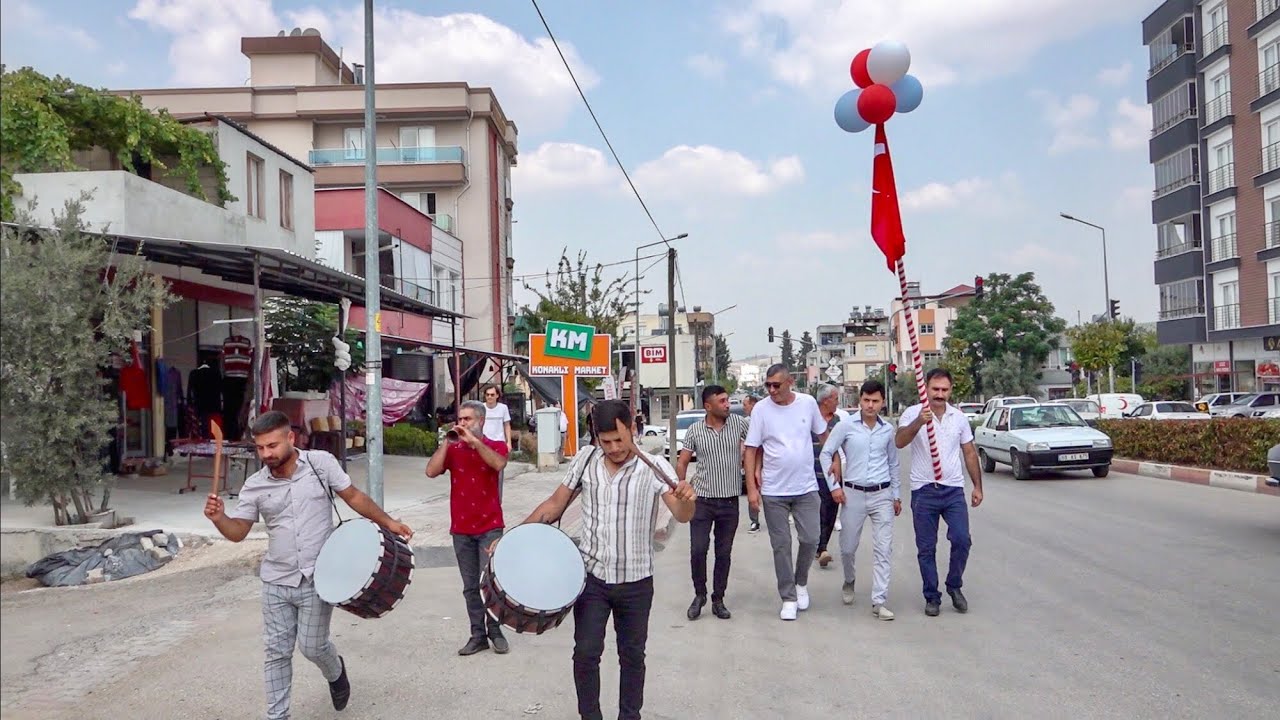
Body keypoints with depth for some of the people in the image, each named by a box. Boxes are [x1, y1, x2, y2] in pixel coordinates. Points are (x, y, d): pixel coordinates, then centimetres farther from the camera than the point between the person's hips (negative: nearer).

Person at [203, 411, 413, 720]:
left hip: (317, 580, -2)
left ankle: (335, 672, 39)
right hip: (276, 583, 3)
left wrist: (387, 522, -4)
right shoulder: (254, 486, -3)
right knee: (277, 652, 8)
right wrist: (218, 518, -23)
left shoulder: (321, 463, -8)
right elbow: (238, 531, -2)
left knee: (311, 647, 4)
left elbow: (353, 496, 1)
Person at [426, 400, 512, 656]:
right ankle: (478, 635, 17)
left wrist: (473, 441, -23)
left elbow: (499, 464, -22)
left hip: (489, 527, -3)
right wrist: (446, 442, -11)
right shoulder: (452, 449, 6)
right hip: (461, 529, 3)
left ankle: (495, 632, 10)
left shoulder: (495, 446, 1)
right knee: (470, 587, 8)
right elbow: (431, 471, -9)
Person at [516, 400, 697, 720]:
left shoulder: (654, 466, -13)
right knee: (586, 652, 3)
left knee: (632, 654, 14)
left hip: (636, 582, -1)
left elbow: (682, 515, -23)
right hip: (592, 576, 1)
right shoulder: (584, 461, -6)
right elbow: (555, 504, 2)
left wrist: (687, 498, -47)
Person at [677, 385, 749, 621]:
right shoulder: (694, 430, -2)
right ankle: (699, 595, 18)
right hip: (702, 500, -1)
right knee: (697, 550, -4)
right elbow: (682, 463, 4)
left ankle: (718, 600, 22)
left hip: (730, 501, 1)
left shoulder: (740, 423, -4)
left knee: (724, 553, 8)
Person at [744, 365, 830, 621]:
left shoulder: (808, 403, -3)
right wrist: (752, 487, -9)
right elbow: (751, 450, -5)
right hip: (773, 491, -1)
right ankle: (788, 598, 17)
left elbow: (823, 433, 13)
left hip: (806, 488, 1)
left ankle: (801, 582, 31)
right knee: (781, 545, 5)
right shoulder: (761, 409, -8)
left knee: (810, 540, 4)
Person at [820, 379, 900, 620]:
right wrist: (834, 486, -5)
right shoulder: (846, 426, -4)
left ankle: (878, 602, 2)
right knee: (848, 547, 9)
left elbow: (893, 463, 15)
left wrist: (896, 495, 15)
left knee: (884, 550, -3)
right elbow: (826, 454, -1)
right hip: (853, 494, -1)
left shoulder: (888, 430, 5)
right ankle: (849, 582, 38)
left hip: (882, 495, 2)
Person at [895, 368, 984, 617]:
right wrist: (919, 421, -40)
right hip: (924, 491, -2)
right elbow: (900, 442, -23)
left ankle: (954, 586, 17)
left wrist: (978, 486, 11)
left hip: (954, 490, 2)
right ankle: (932, 597, 17)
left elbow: (969, 453, 14)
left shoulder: (959, 417, 7)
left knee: (961, 540, -7)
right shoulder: (913, 413, -5)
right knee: (926, 548, 5)